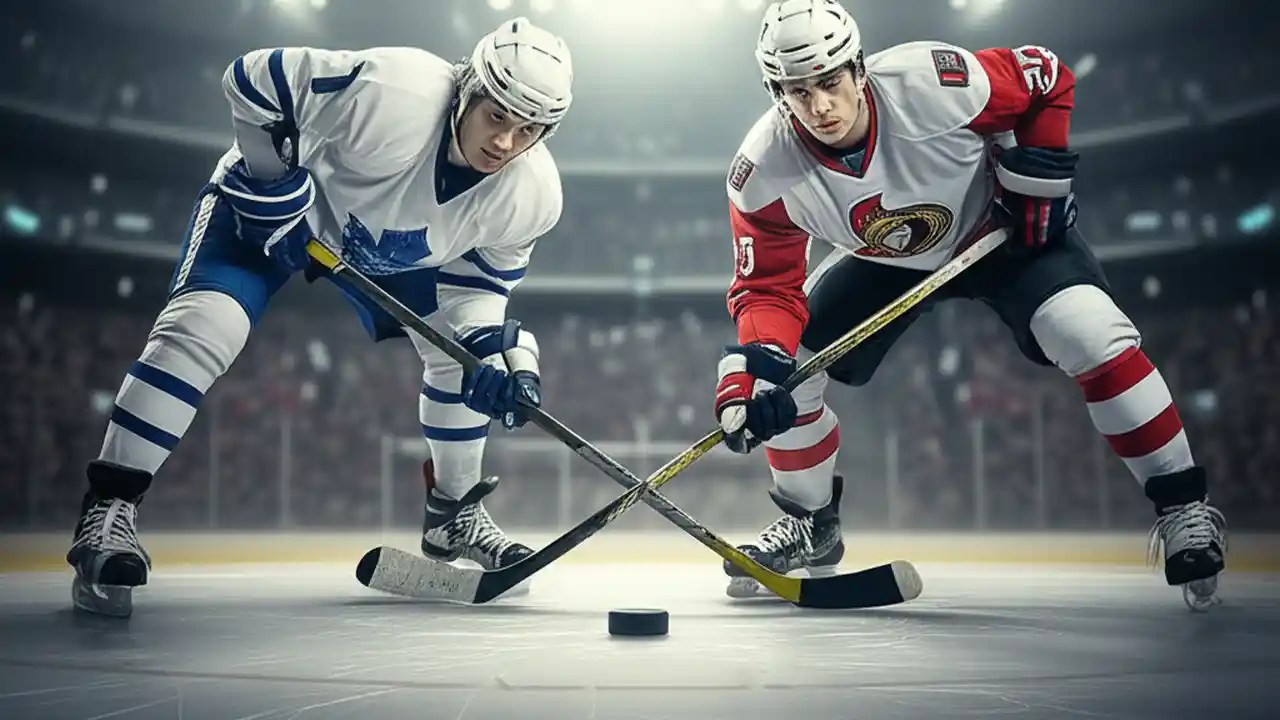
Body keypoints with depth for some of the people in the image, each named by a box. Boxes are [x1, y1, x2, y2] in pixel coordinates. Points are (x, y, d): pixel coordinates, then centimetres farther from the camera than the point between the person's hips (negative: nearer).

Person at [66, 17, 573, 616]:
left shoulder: (533, 195, -22)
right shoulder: (393, 94, -40)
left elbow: (477, 278, -7)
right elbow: (251, 79, -29)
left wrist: (498, 355, -21)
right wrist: (271, 175, -27)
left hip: (395, 251, 5)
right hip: (268, 201, -5)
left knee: (456, 351, 1)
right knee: (202, 326, -25)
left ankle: (453, 514, 22)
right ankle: (108, 508, -16)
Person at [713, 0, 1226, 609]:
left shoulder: (935, 82, -34)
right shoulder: (763, 173, -26)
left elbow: (1047, 79, -15)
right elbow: (767, 287, -20)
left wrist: (1037, 181, -16)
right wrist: (755, 366, -37)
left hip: (1002, 231, -2)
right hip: (882, 262, 3)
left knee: (1092, 337, -25)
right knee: (785, 371, -6)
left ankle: (1183, 505, -6)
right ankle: (810, 524, 19)